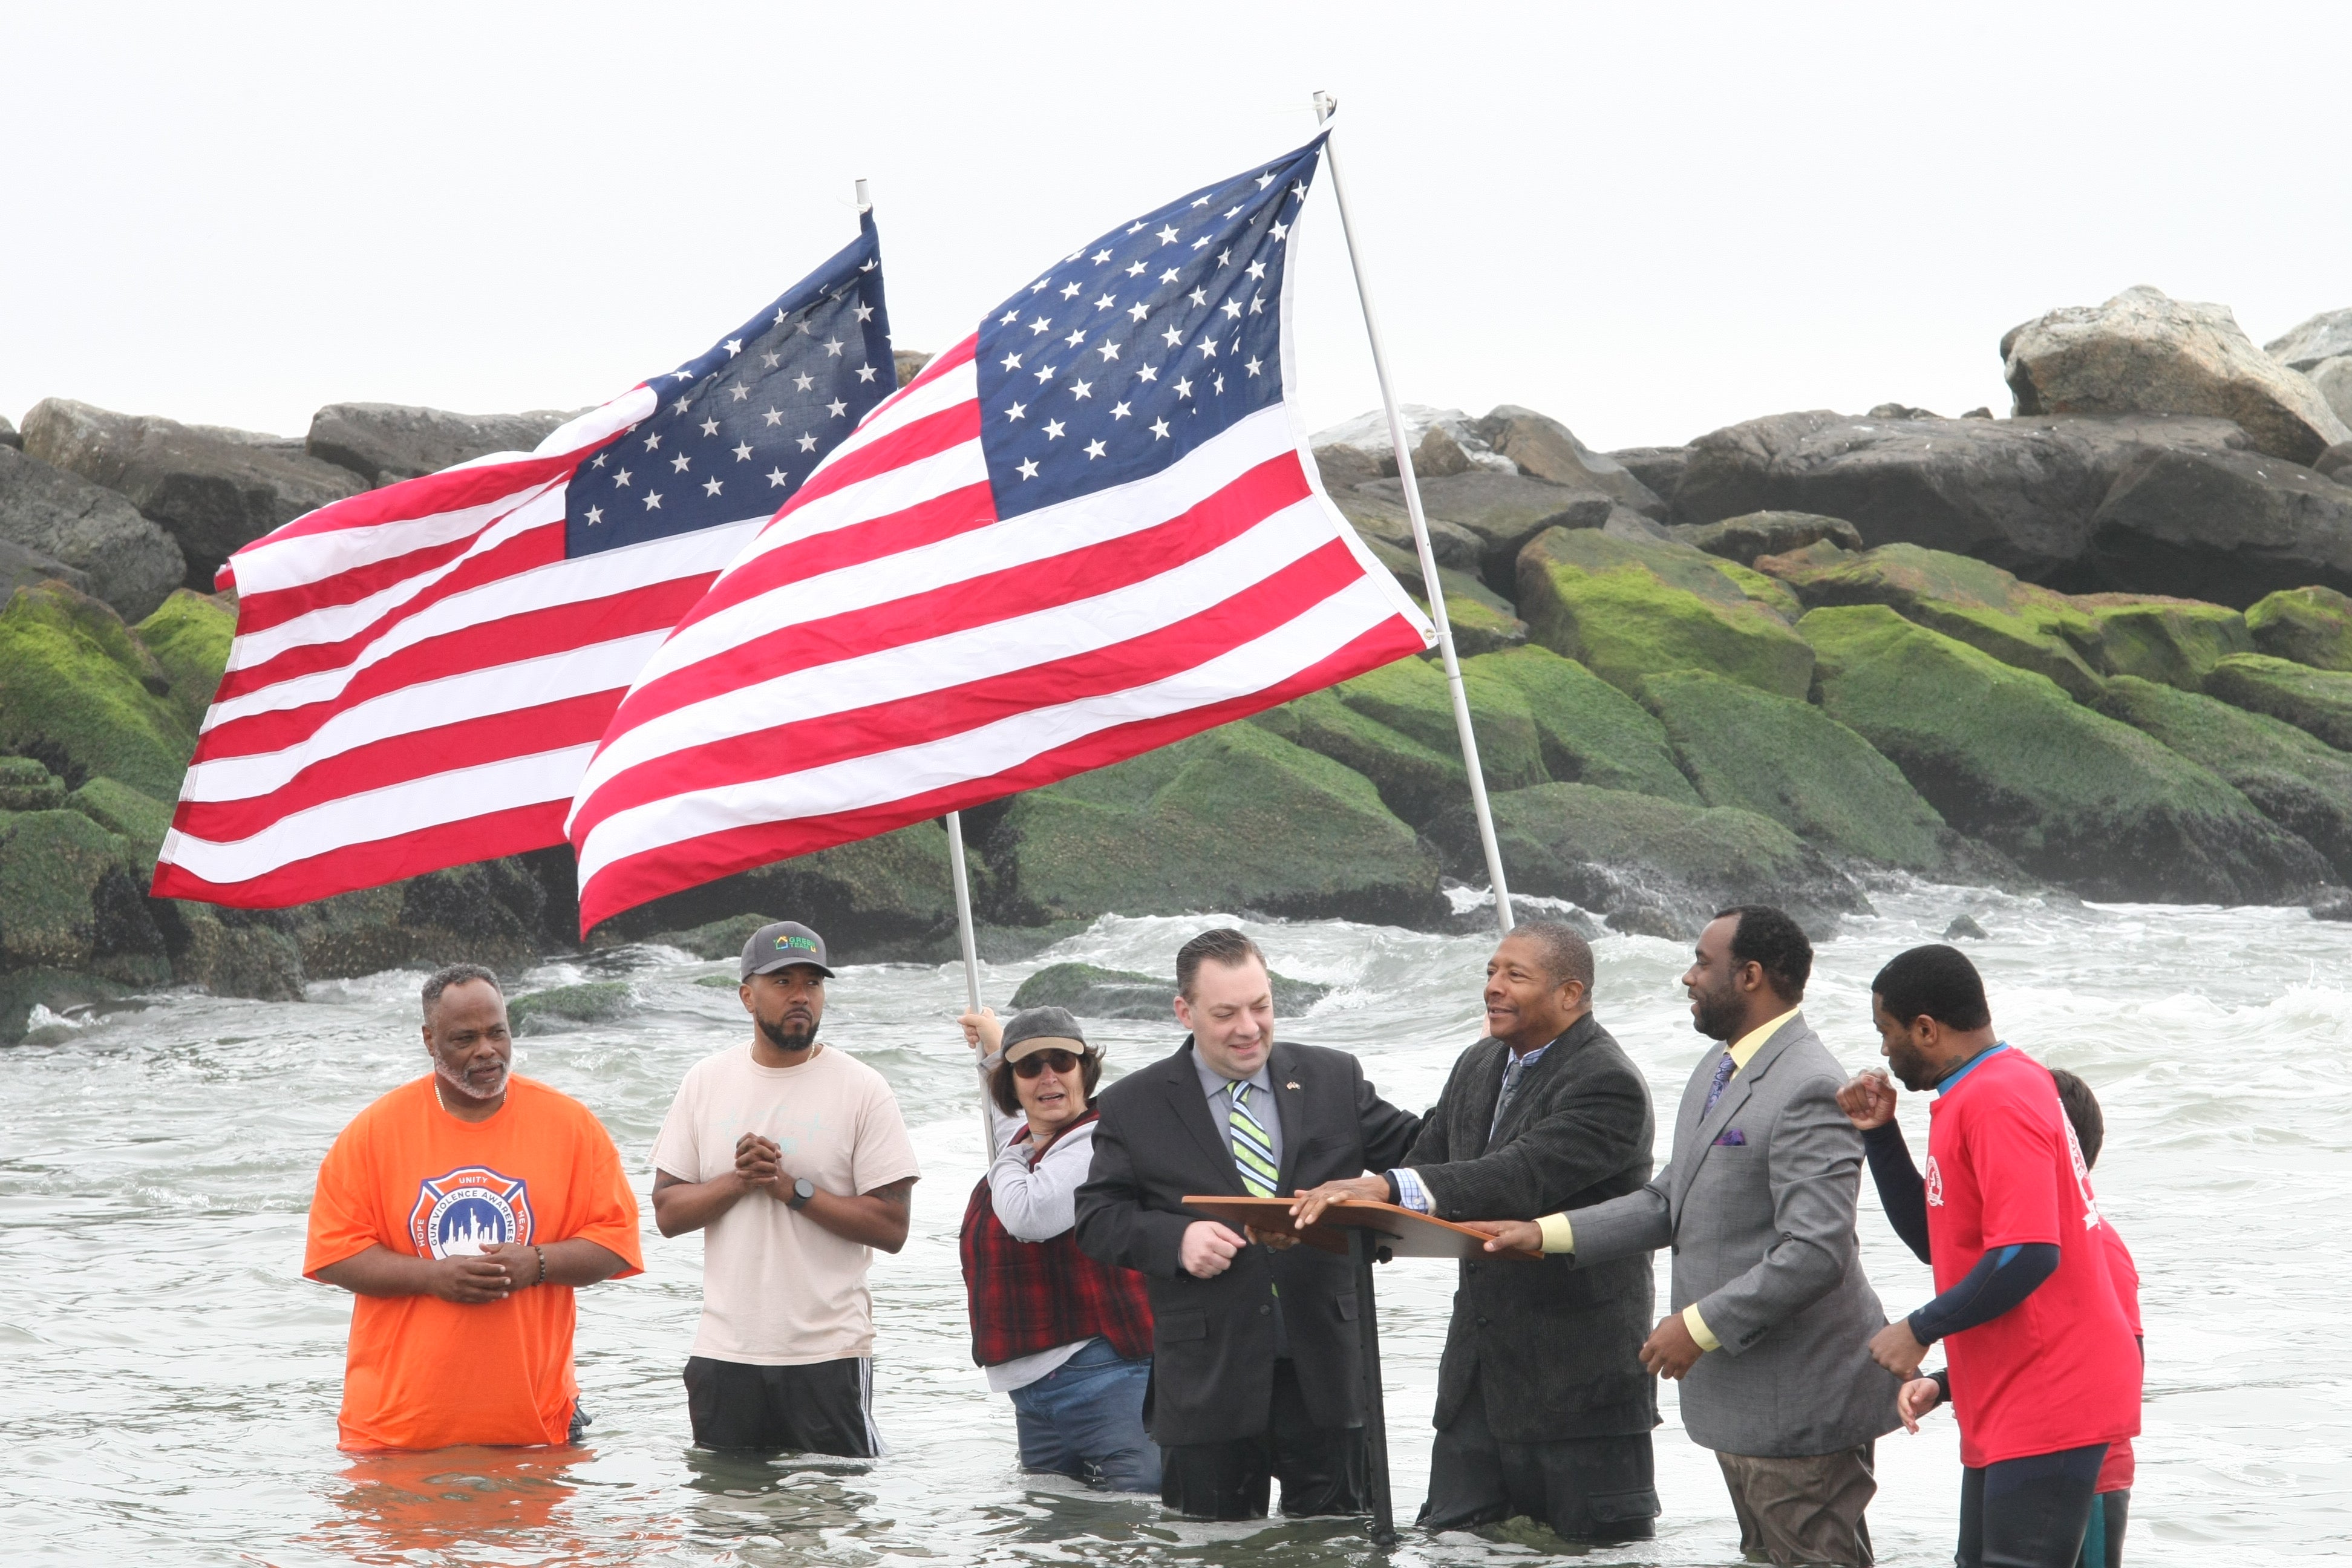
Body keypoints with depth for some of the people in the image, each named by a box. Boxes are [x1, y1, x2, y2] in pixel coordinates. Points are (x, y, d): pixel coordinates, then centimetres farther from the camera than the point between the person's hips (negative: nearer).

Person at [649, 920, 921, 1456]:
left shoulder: (862, 1090, -2)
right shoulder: (707, 1082, 8)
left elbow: (892, 1227, -8)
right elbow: (668, 1212, 5)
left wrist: (793, 1189, -15)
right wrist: (739, 1180, -12)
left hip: (828, 1352, -3)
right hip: (726, 1350, 3)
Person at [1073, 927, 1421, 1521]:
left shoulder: (1334, 1080, 10)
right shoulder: (1134, 1106, 4)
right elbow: (1097, 1219, 3)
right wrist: (1175, 1239, -15)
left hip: (1326, 1373, 2)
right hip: (1206, 1378, -1)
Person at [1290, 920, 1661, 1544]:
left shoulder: (1607, 1084, -17)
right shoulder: (1477, 1068, 12)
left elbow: (1524, 1176, -30)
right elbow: (1426, 1163, 11)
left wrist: (1386, 1188, -39)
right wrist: (1333, 1215, -10)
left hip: (1578, 1370, -8)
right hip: (1479, 1369, 8)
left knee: (1604, 1545, -1)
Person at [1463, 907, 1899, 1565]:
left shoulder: (1808, 1090, -20)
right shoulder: (1717, 1071, 14)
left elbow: (1815, 1253, -26)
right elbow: (1669, 1202, 18)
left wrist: (1701, 1326, -21)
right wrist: (1547, 1234, 8)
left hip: (1799, 1404, -10)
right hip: (1735, 1390, 10)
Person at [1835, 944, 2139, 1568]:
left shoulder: (1997, 1101, -17)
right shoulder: (1993, 1089, 17)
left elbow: (2029, 1254, -26)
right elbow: (1933, 1237, 22)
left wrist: (1921, 1330, -17)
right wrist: (1879, 1135, 12)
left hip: (2048, 1404, -11)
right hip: (2006, 1408, 11)